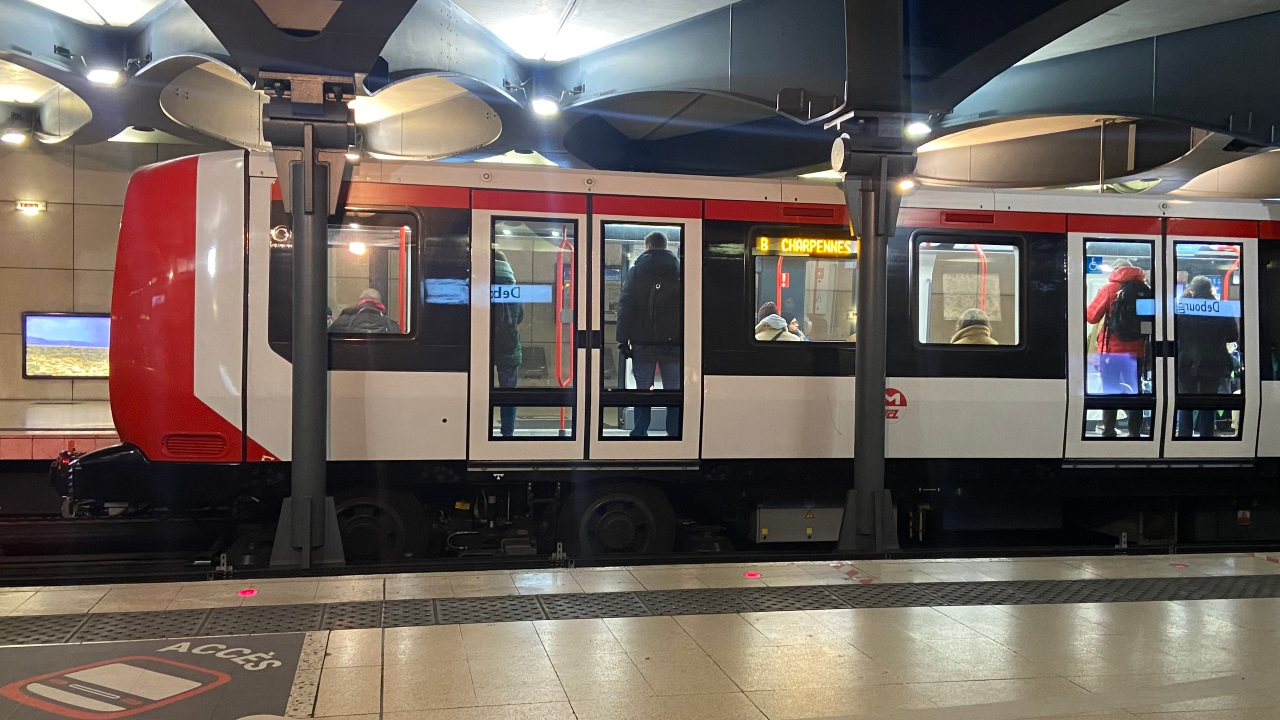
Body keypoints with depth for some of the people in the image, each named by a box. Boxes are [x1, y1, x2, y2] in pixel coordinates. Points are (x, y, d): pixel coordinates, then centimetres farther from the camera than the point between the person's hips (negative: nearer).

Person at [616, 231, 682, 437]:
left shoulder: (636, 270, 4)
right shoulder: (680, 271, 6)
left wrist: (623, 340, 0)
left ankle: (640, 434, 3)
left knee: (643, 390, 6)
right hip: (674, 343, 0)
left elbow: (625, 306, -1)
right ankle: (674, 434, 0)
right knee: (674, 392, 4)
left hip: (643, 343, 0)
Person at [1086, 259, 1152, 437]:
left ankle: (1108, 433, 0)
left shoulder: (1110, 288, -3)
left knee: (1110, 393, 3)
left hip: (1111, 350, -2)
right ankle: (1135, 433, 10)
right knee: (1133, 393, 9)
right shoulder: (1147, 290, 4)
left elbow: (1091, 316, -1)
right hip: (1137, 350, 2)